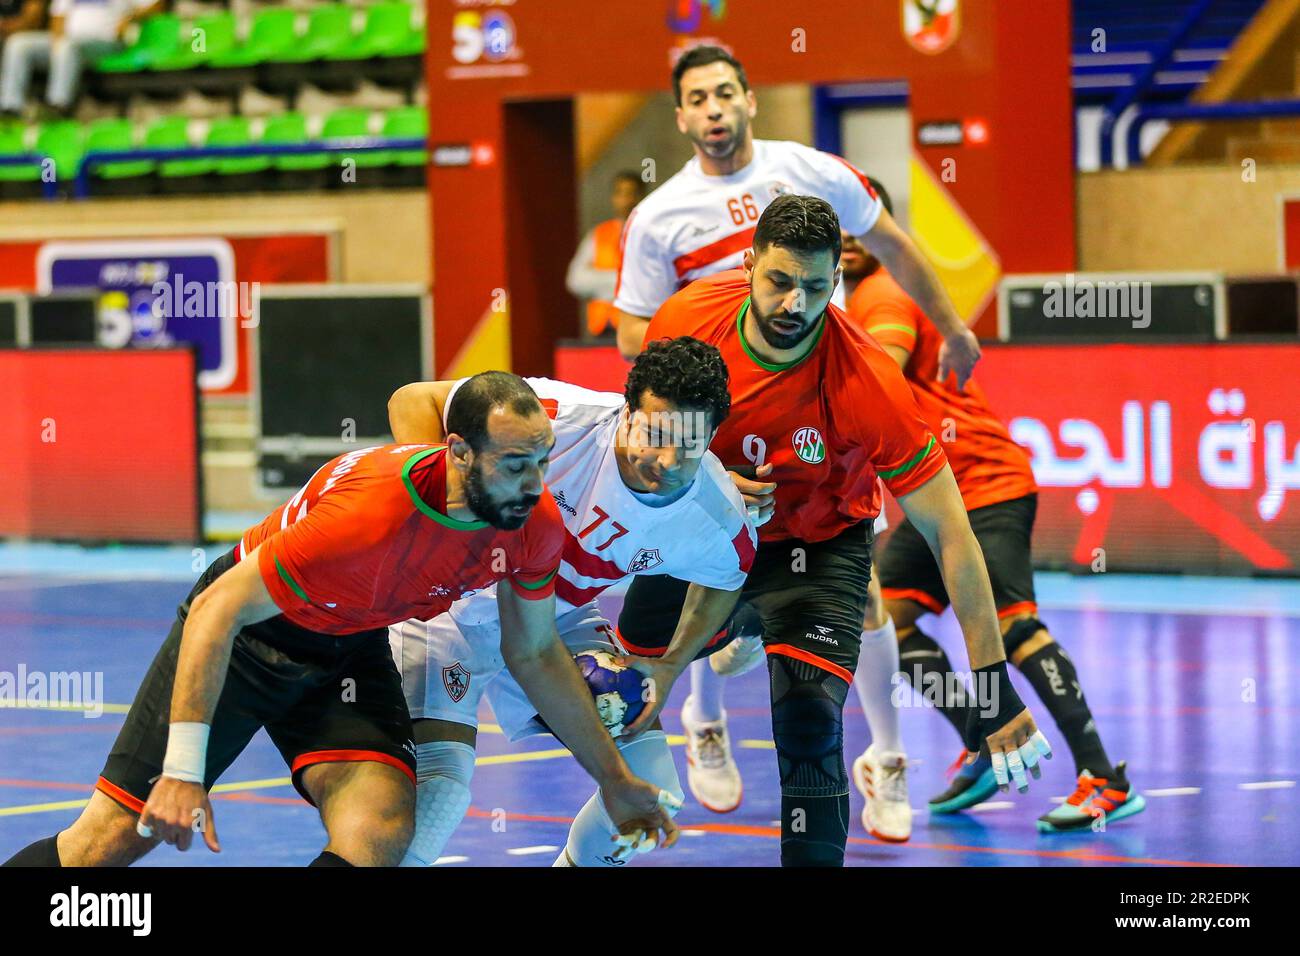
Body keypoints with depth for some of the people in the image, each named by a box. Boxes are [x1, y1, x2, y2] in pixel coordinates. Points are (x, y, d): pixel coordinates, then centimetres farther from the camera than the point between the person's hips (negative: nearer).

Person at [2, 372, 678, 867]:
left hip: (352, 648, 5)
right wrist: (184, 771, -34)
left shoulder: (536, 521, -16)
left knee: (382, 829, -21)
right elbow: (216, 610, -31)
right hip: (247, 630, -5)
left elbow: (535, 655, 4)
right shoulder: (369, 517, -37)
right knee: (115, 838, -10)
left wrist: (614, 781, 10)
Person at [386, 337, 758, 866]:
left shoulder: (719, 523, -20)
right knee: (439, 785, -23)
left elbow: (722, 579, 8)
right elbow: (412, 400, -23)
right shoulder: (564, 419, -33)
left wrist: (671, 667, -3)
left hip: (560, 620, 4)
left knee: (653, 789, -2)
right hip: (460, 604, -4)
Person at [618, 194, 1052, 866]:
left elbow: (950, 534, -30)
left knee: (808, 721, -24)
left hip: (818, 544, -4)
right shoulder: (687, 318, -25)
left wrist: (991, 684, -31)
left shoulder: (868, 385, -34)